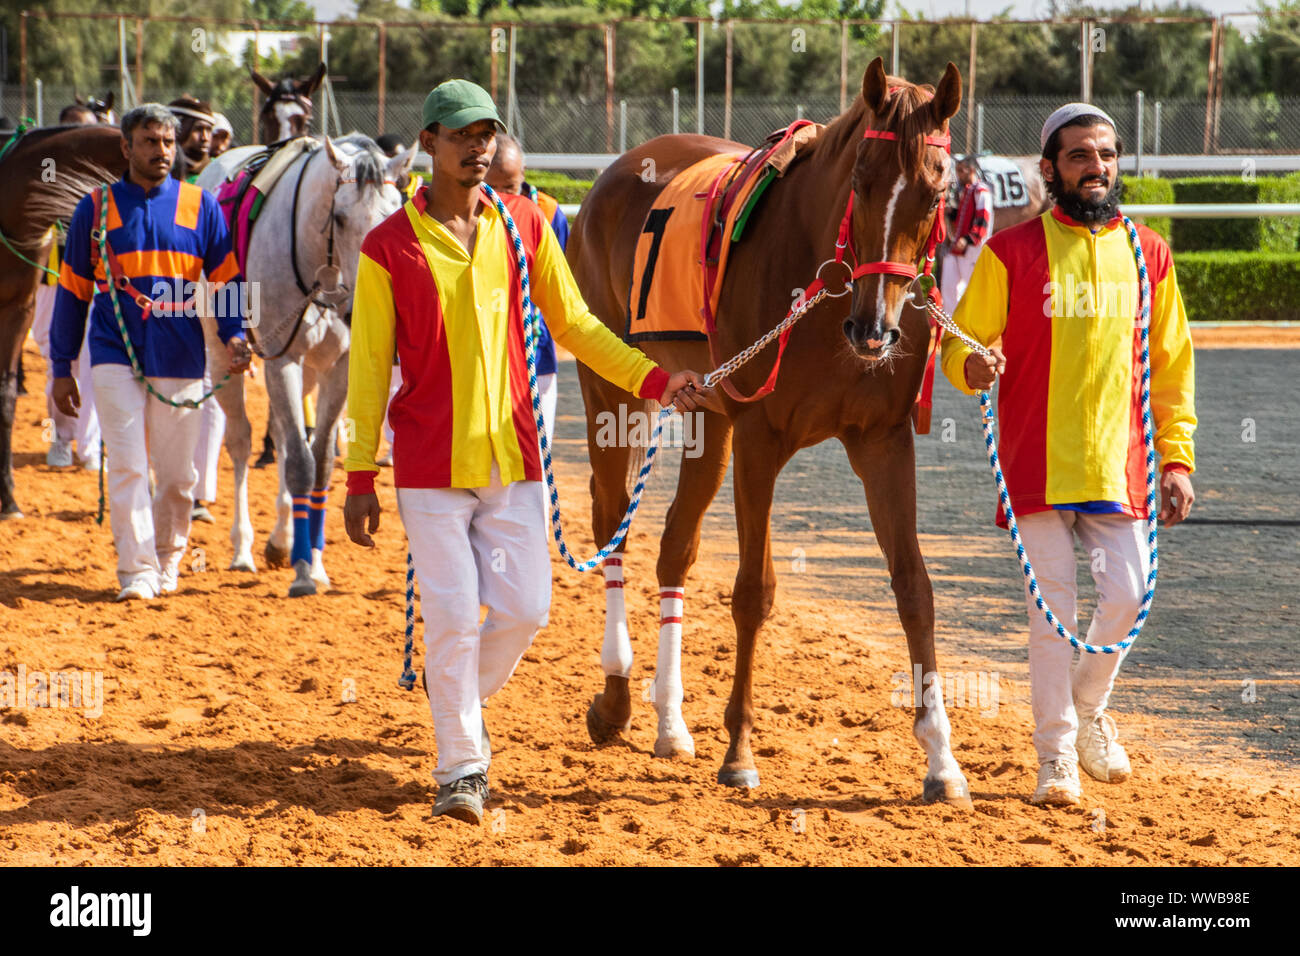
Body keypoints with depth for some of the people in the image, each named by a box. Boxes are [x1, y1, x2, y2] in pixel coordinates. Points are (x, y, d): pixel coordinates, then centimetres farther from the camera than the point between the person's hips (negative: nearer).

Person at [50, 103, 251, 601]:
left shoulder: (201, 206, 7)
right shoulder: (96, 208, 6)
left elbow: (227, 277, 5)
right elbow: (72, 291, 9)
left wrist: (233, 334, -12)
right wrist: (61, 368, 7)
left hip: (180, 360, 1)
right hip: (116, 359, -1)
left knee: (177, 474, 6)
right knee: (127, 466, -9)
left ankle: (167, 560, 24)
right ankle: (136, 571, -6)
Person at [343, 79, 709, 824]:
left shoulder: (524, 225, 6)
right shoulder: (389, 247, -4)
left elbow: (573, 324, 12)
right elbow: (369, 367, -2)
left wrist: (654, 379, 0)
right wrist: (360, 477, -4)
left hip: (513, 455, 3)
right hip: (431, 461, -3)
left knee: (525, 608, 2)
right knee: (454, 616, -5)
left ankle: (462, 695, 31)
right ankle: (461, 767, 8)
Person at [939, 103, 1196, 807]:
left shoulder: (1148, 254, 9)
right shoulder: (1012, 252, -1)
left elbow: (1172, 366, 13)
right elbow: (958, 342, 3)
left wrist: (1177, 457, 6)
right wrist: (971, 363, -22)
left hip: (1120, 465, 2)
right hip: (1037, 462, -2)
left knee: (1126, 594, -4)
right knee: (1052, 604, -2)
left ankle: (1089, 709, 24)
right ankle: (1057, 752, 10)